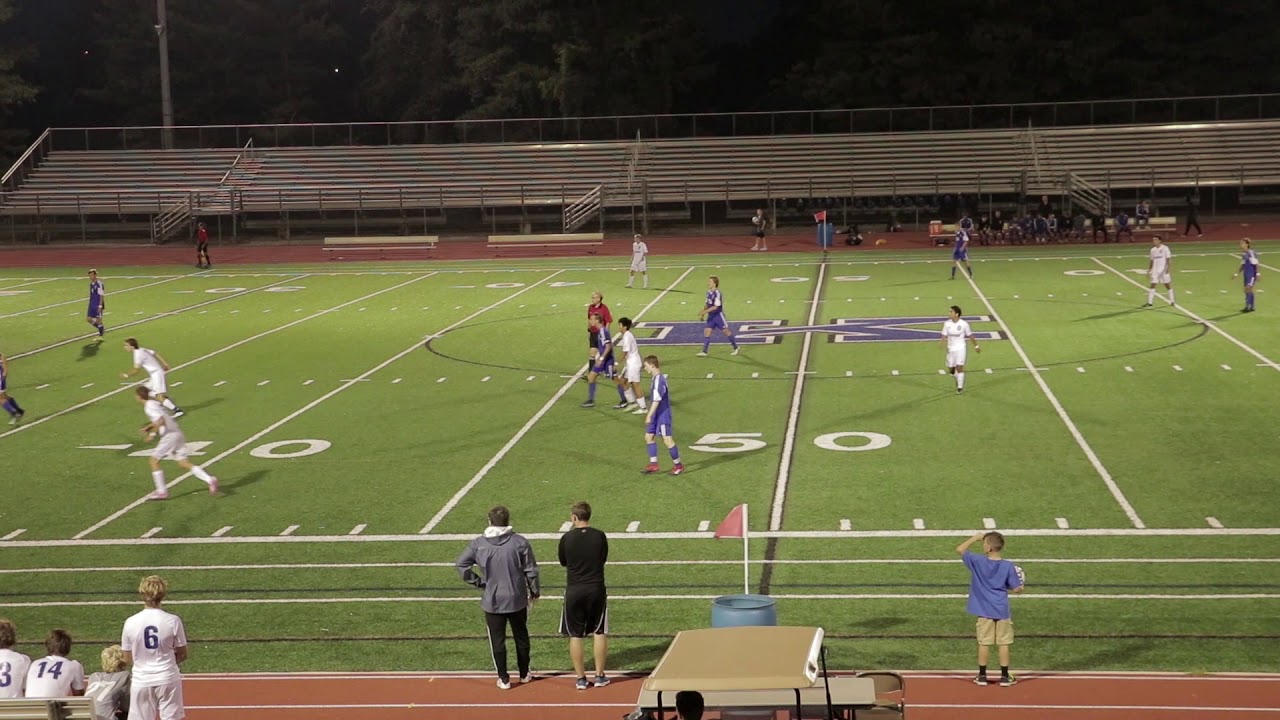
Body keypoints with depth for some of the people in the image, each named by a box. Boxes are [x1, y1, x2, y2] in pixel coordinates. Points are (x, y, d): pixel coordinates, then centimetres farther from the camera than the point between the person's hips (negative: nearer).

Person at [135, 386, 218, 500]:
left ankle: (162, 492, 2)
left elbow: (161, 421, -24)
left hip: (170, 435, -9)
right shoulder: (154, 402, 19)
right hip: (177, 434, 9)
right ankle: (210, 480, -6)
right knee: (184, 463, 7)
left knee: (153, 460, 2)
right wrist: (148, 427, 29)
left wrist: (152, 433, -15)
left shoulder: (149, 406, -10)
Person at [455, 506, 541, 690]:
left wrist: (479, 582, 0)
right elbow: (531, 570, -6)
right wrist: (535, 592, 8)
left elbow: (461, 564, -6)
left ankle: (504, 679, 13)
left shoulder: (478, 544, -7)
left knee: (497, 640, 9)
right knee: (521, 637, 18)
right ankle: (524, 674, 29)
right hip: (517, 600, 1)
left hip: (492, 602, -1)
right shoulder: (520, 542, -10)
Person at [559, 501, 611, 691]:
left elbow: (563, 562, 7)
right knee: (599, 632, 12)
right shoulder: (599, 536, -4)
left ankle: (581, 678, 11)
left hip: (574, 591, -1)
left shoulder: (566, 538, -8)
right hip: (597, 589, 1)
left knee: (575, 635, 8)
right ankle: (600, 676, 15)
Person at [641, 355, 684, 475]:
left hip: (662, 415, -10)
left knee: (667, 439, -3)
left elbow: (656, 400, -25)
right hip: (656, 415, 10)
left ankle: (678, 465, 8)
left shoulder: (658, 380, -21)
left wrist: (649, 415, -24)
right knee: (649, 436, 11)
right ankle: (653, 464, 13)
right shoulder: (660, 377, 10)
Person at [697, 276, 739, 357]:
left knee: (726, 331, 4)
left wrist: (704, 312, -27)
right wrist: (702, 314, 11)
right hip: (711, 316, 7)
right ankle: (704, 352, -5)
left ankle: (735, 348, 20)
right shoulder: (708, 292, 6)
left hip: (718, 315, -7)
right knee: (706, 331, -3)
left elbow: (715, 307, -24)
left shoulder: (717, 293, -20)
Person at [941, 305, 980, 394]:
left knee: (959, 368, -12)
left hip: (960, 348, -3)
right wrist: (943, 344, -26)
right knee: (950, 369, 9)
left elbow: (970, 336, 3)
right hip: (950, 349, 3)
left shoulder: (964, 324, -10)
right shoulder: (947, 323, -4)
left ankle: (960, 387, 0)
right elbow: (944, 336, -5)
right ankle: (958, 379, 40)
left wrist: (976, 346, 11)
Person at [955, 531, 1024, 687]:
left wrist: (975, 538, 4)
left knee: (984, 643, 8)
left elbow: (959, 549, -2)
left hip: (984, 611, 0)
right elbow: (1016, 589, -7)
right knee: (1003, 644, 7)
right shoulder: (1008, 566, -9)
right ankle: (1004, 677, 10)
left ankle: (982, 676, 13)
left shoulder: (977, 562, -10)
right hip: (1002, 610, 0)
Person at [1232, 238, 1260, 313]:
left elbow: (1256, 264, -15)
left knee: (1248, 289, -11)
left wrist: (1258, 274, -17)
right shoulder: (1243, 254, 10)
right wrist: (1237, 274, 21)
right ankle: (1249, 307, 14)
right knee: (1246, 290, 8)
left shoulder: (1251, 253, -16)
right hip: (1246, 274, 9)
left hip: (1252, 274, -9)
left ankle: (1249, 306, -7)